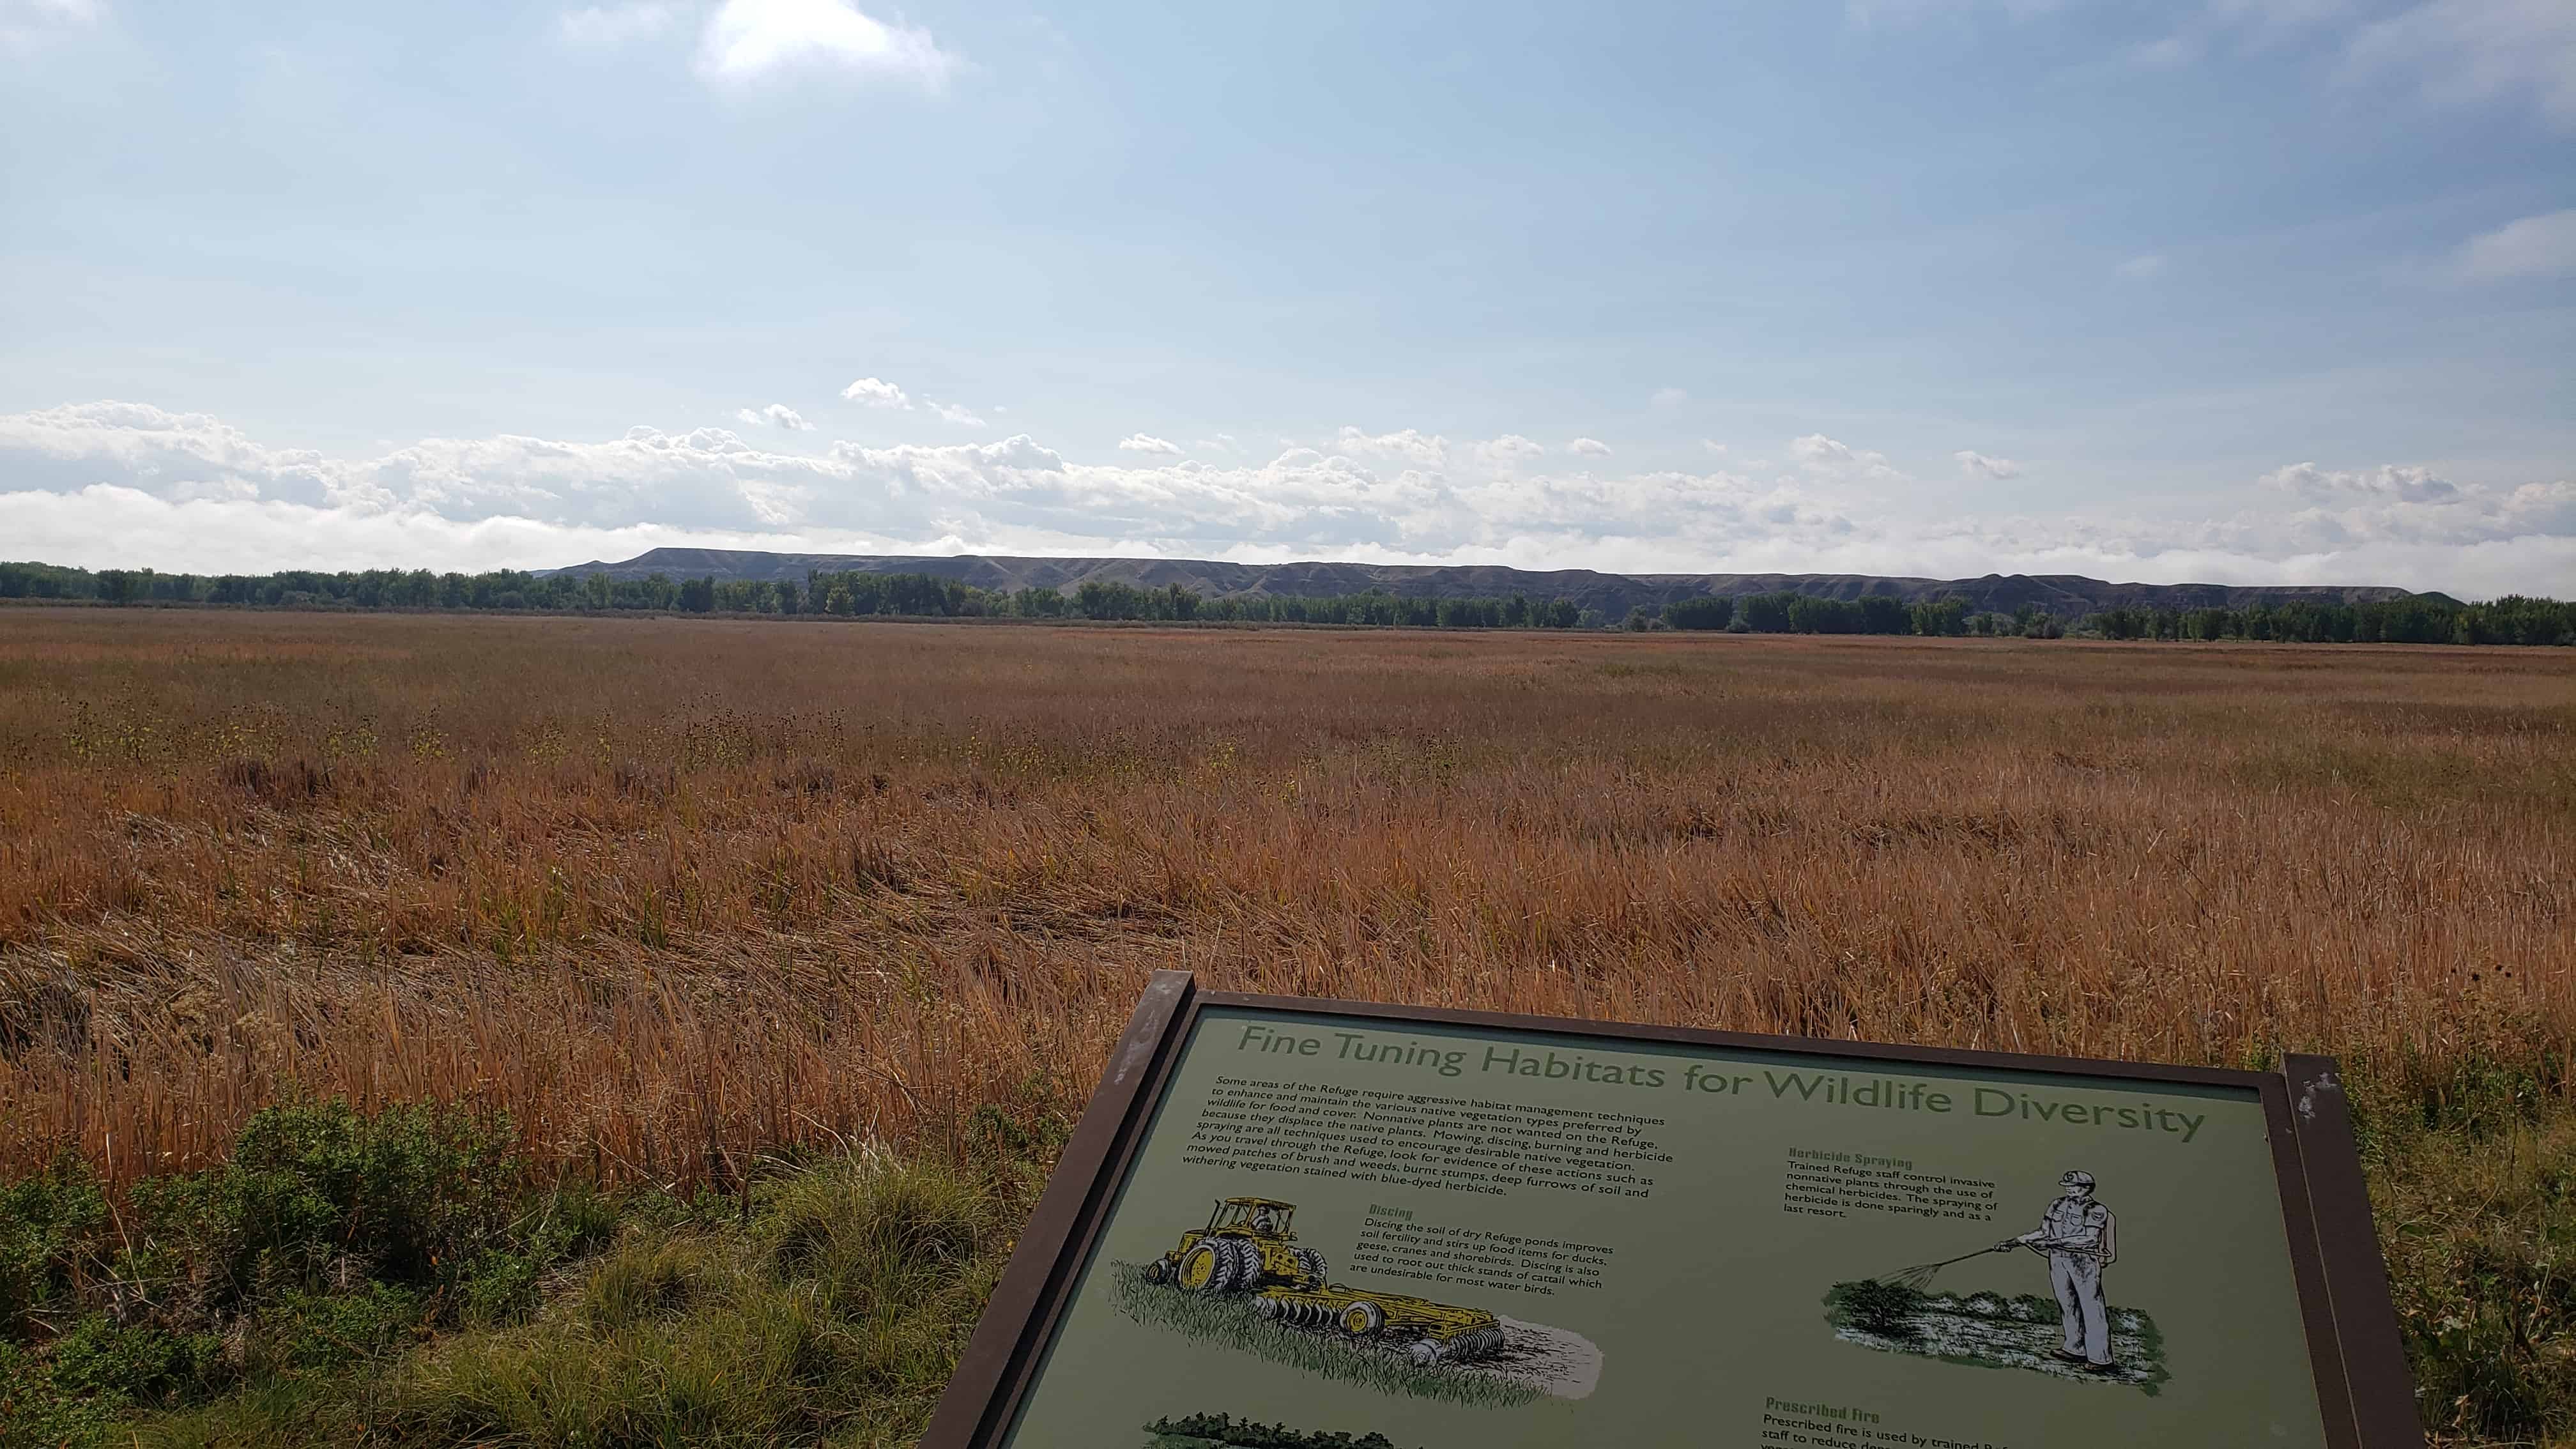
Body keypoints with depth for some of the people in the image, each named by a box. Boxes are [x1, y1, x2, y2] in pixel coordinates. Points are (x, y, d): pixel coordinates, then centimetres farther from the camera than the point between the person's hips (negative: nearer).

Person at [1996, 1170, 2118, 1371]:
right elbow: (2043, 1231, 16)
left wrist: (2054, 1241, -23)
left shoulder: (2096, 1211, -6)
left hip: (2084, 1261, -6)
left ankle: (2100, 1359, -3)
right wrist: (2015, 1242, 8)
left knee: (2092, 1308, -6)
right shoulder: (2058, 1205, 12)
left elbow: (2089, 1237, -18)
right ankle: (2076, 1349, 18)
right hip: (2058, 1259, 6)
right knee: (2067, 1305, 8)